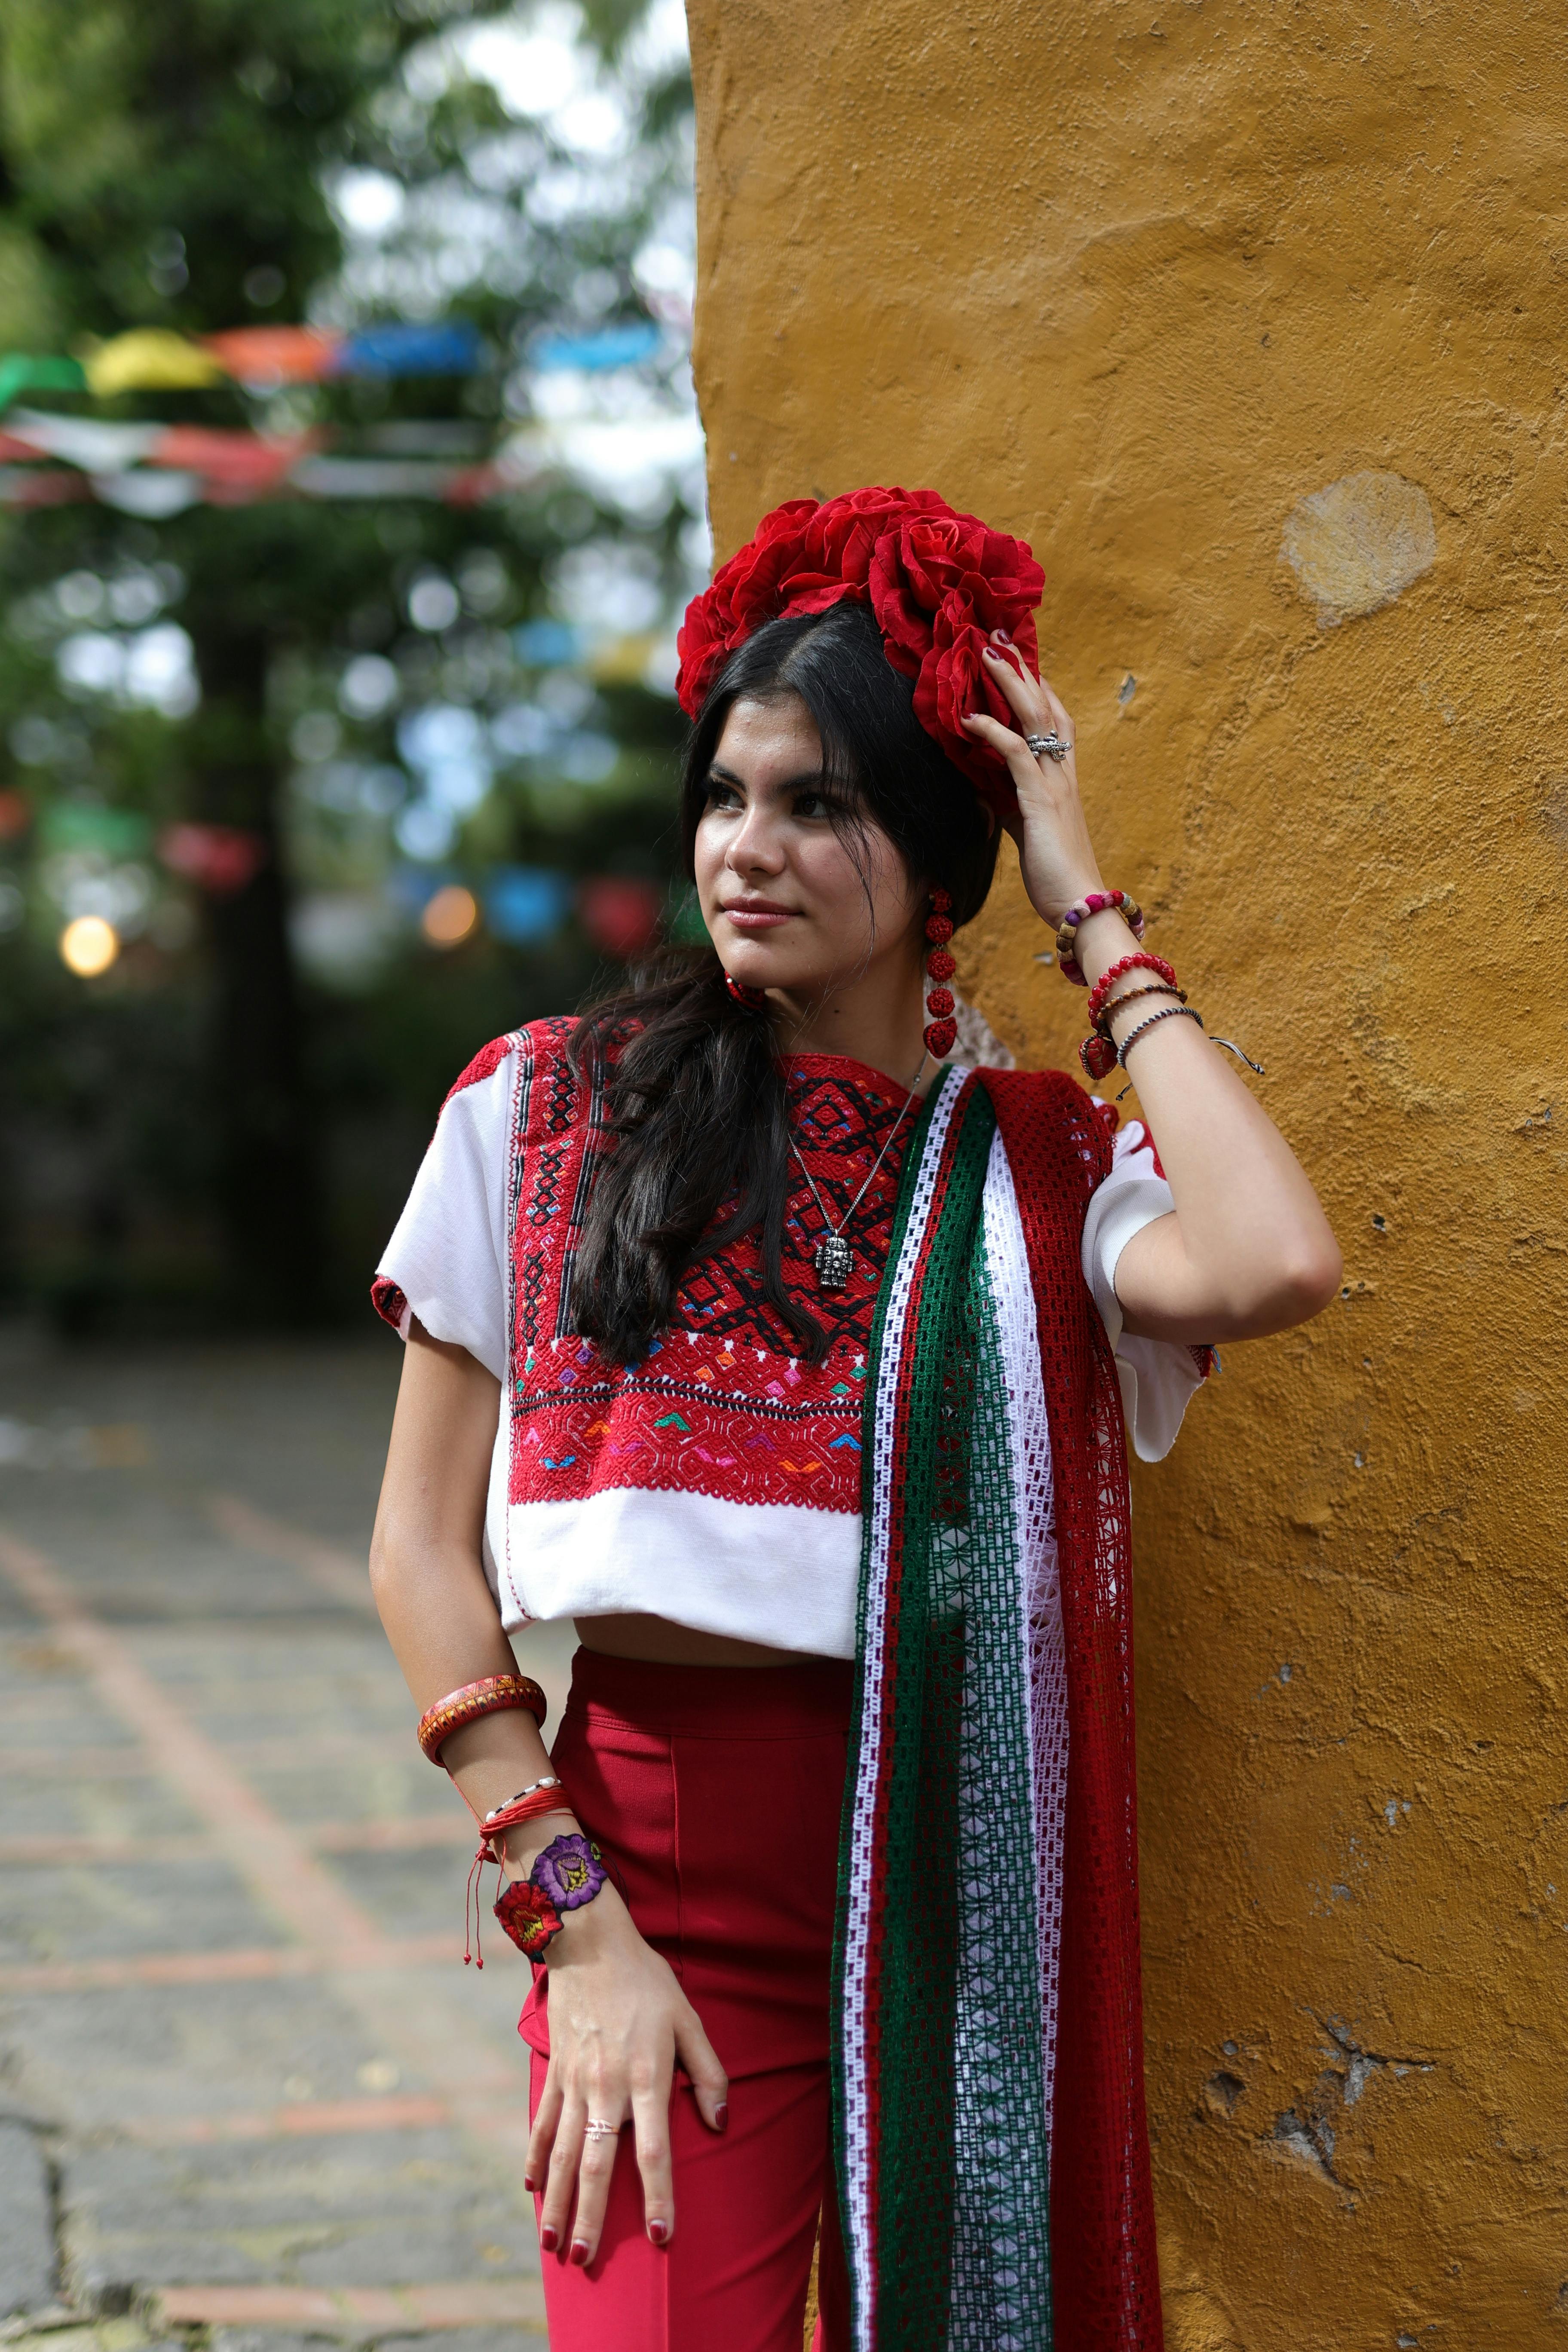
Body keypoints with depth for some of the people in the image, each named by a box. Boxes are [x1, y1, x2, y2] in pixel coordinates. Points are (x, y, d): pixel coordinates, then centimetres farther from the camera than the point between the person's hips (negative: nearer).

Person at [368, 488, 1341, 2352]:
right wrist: (573, 1919, -9)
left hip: (969, 1869, 2)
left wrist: (1087, 917, -9)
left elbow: (1272, 1267, -21)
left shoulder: (1037, 1160, 3)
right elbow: (423, 1549, 0)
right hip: (664, 1866, -1)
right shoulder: (547, 1108, 1)